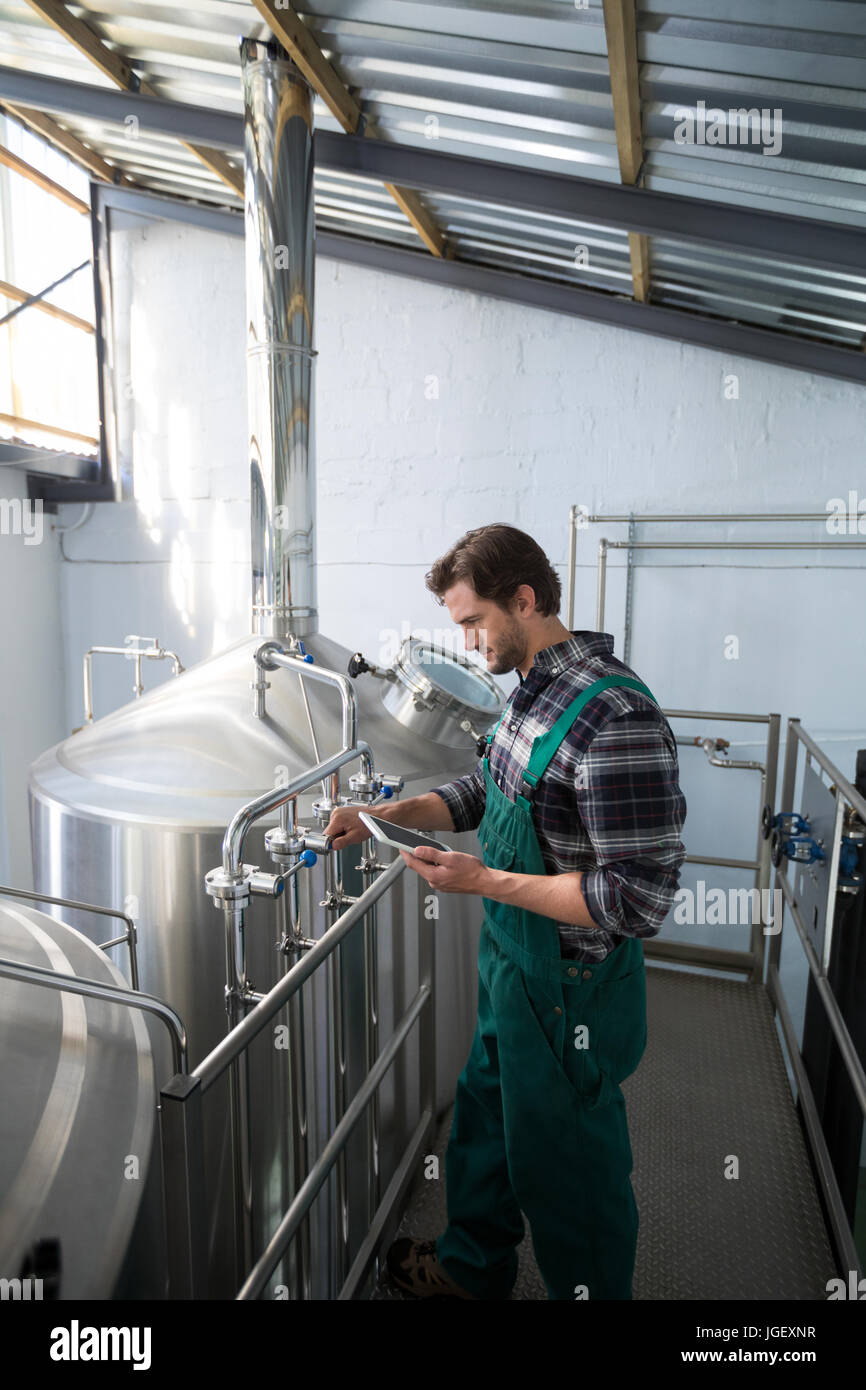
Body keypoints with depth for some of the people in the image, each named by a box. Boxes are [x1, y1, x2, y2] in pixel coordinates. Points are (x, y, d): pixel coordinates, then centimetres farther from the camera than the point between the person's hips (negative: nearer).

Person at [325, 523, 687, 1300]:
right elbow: (486, 791, 13)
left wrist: (485, 880, -26)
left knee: (567, 1170, 16)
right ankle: (473, 1268, 56)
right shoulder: (533, 689, 0)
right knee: (485, 1119, 29)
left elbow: (640, 899, -29)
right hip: (510, 971, 9)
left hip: (570, 999, -9)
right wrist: (383, 816, 1)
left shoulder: (616, 719, -30)